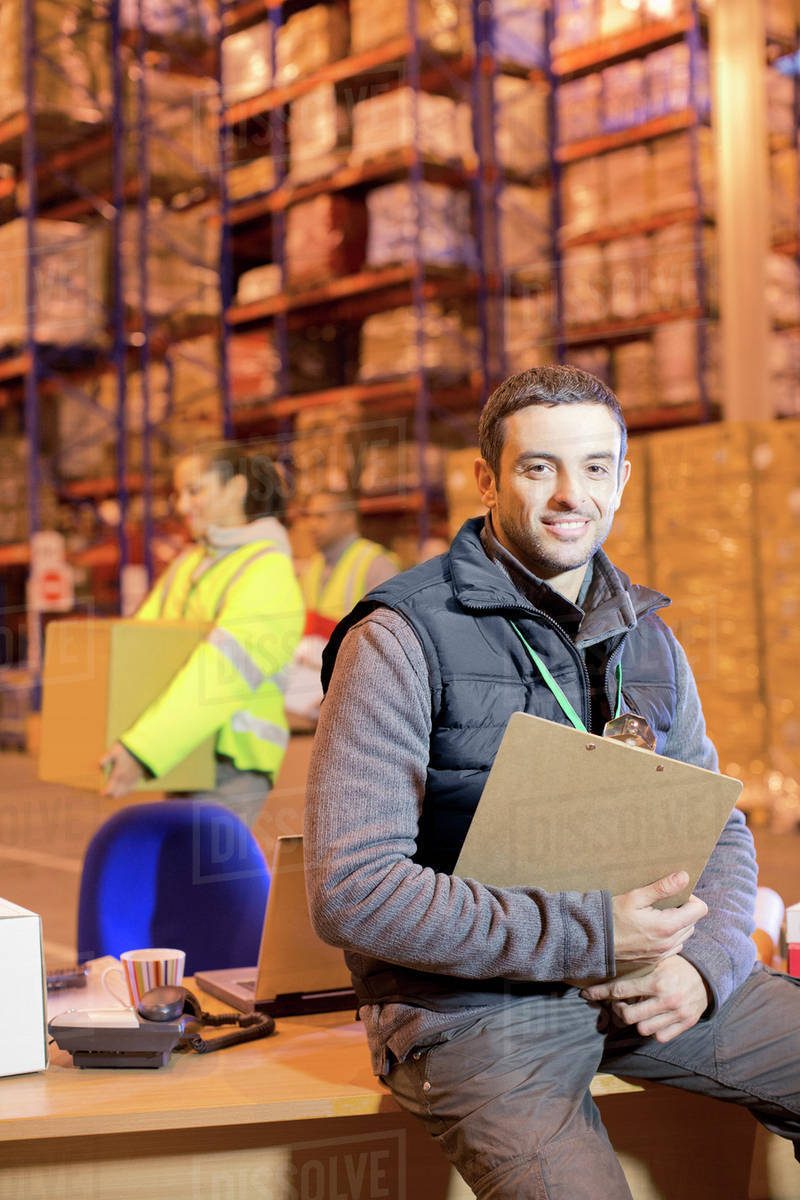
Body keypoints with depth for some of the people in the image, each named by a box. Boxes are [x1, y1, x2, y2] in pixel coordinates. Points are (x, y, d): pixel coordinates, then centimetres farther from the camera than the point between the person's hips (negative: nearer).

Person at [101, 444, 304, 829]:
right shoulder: (188, 563, 16)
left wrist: (141, 749, -30)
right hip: (188, 760, 8)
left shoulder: (267, 570, -12)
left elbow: (222, 670, -23)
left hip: (233, 759, -8)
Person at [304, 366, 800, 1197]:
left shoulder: (647, 640, 11)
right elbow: (348, 892, -17)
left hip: (636, 985, 6)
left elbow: (720, 833, 16)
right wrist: (587, 933, -20)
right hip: (470, 998, -6)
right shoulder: (403, 638, -10)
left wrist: (703, 966, -6)